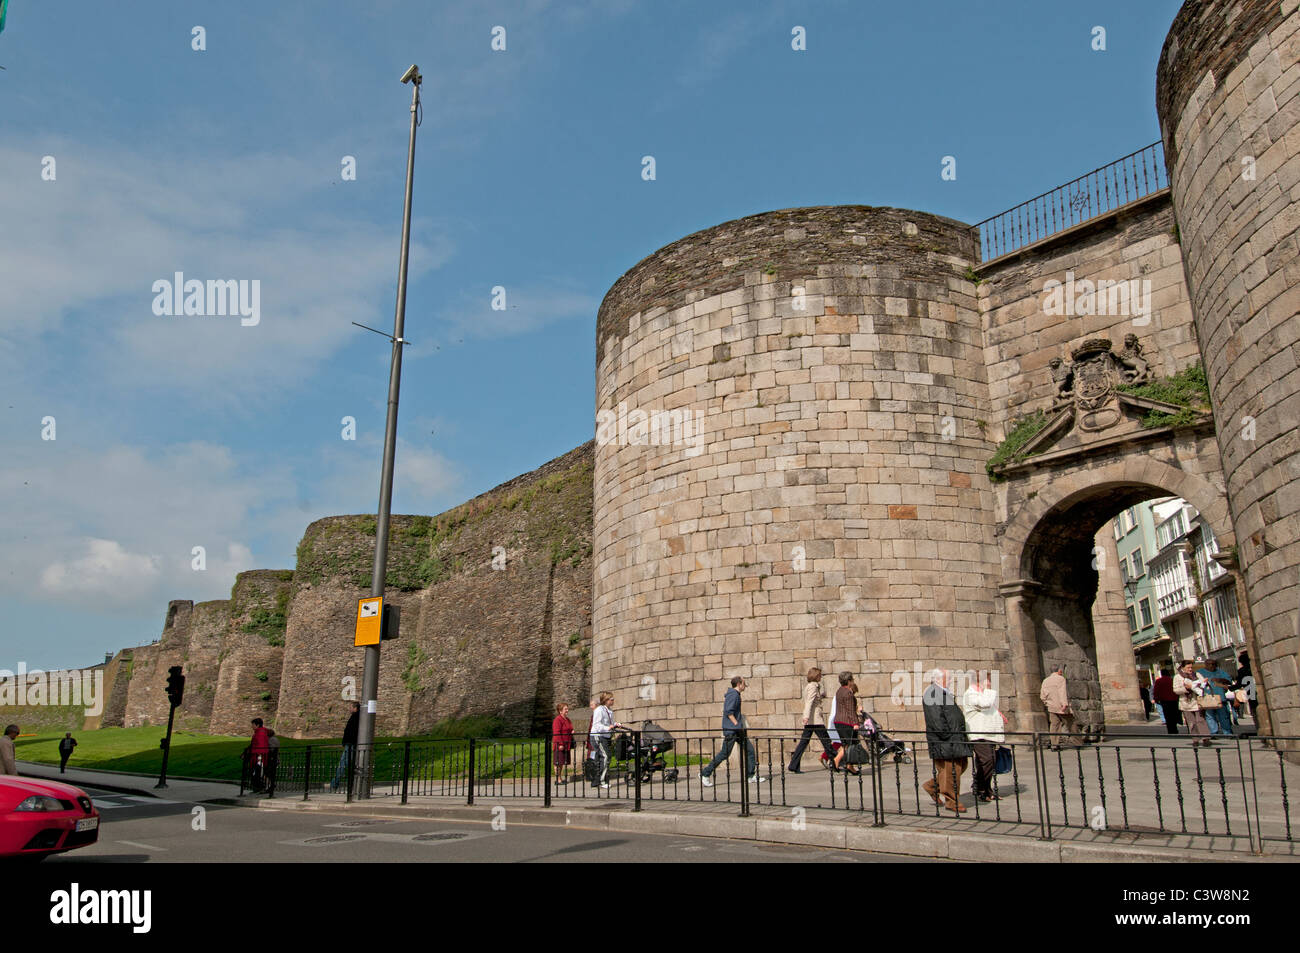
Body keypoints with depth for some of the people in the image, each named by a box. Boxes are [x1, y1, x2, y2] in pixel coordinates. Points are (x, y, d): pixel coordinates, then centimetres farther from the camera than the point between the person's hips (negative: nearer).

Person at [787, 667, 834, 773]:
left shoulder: (808, 685, 18)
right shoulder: (813, 686, -10)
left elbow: (823, 695, 28)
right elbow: (809, 702, -23)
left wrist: (820, 685, 14)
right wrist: (807, 716, -31)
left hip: (809, 719, 9)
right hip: (815, 718, -9)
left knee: (803, 742, 5)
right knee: (826, 741, 0)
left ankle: (793, 766, 1)